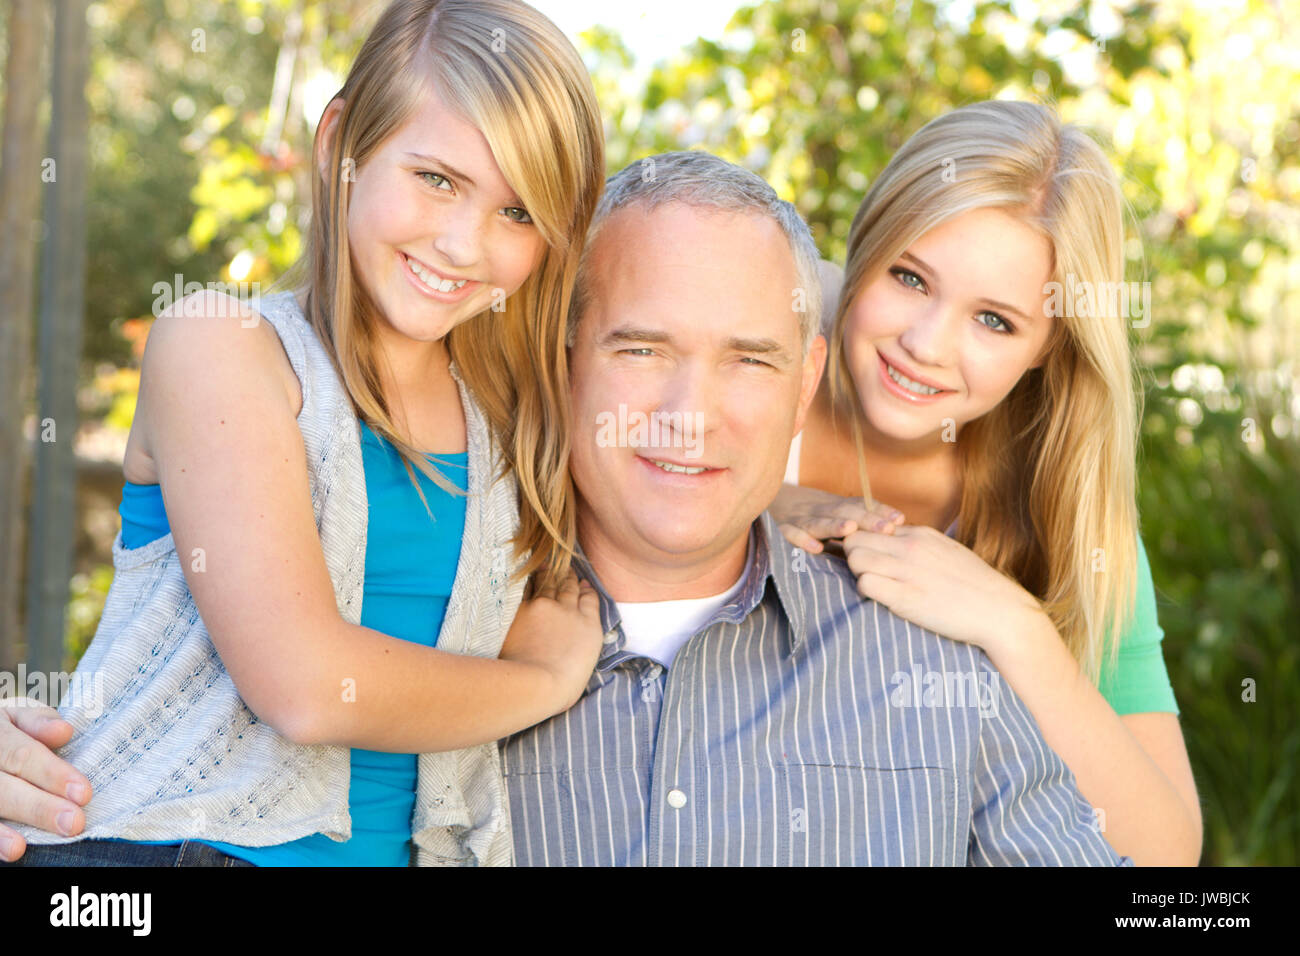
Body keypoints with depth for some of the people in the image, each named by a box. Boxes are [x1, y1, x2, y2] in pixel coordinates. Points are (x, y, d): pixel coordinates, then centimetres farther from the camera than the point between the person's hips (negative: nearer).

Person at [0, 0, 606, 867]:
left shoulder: (510, 424, 12)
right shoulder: (215, 345, -5)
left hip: (389, 849, 4)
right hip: (150, 843, -4)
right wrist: (551, 677, 0)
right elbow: (305, 687, -13)